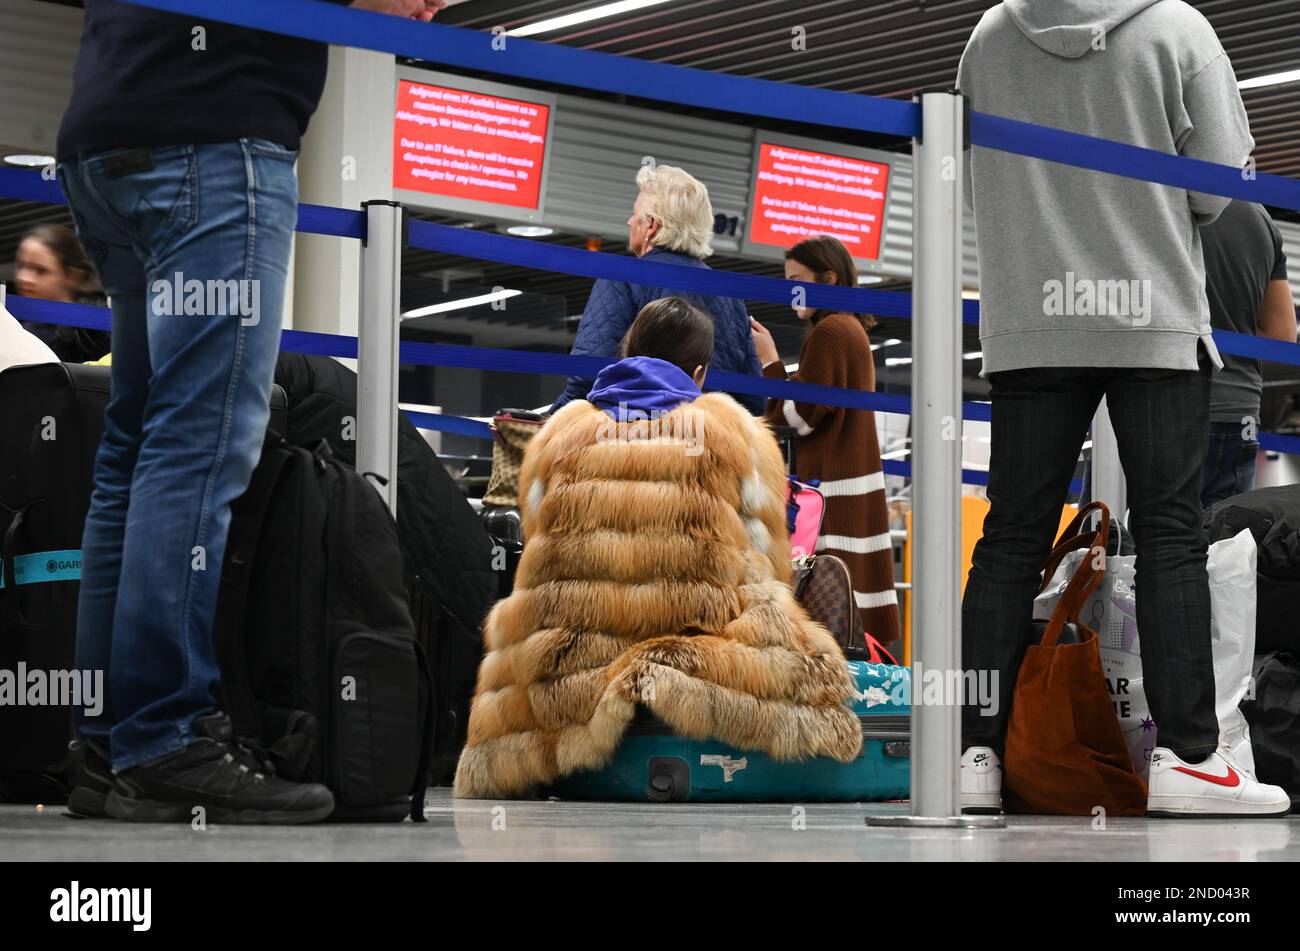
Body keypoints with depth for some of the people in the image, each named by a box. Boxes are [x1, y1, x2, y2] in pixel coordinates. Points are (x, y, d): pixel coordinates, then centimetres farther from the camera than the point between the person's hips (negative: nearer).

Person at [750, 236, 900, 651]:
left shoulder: (828, 333, -14)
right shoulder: (851, 328, 16)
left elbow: (800, 416, -15)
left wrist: (769, 360, -8)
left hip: (831, 490, -10)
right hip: (857, 482, 10)